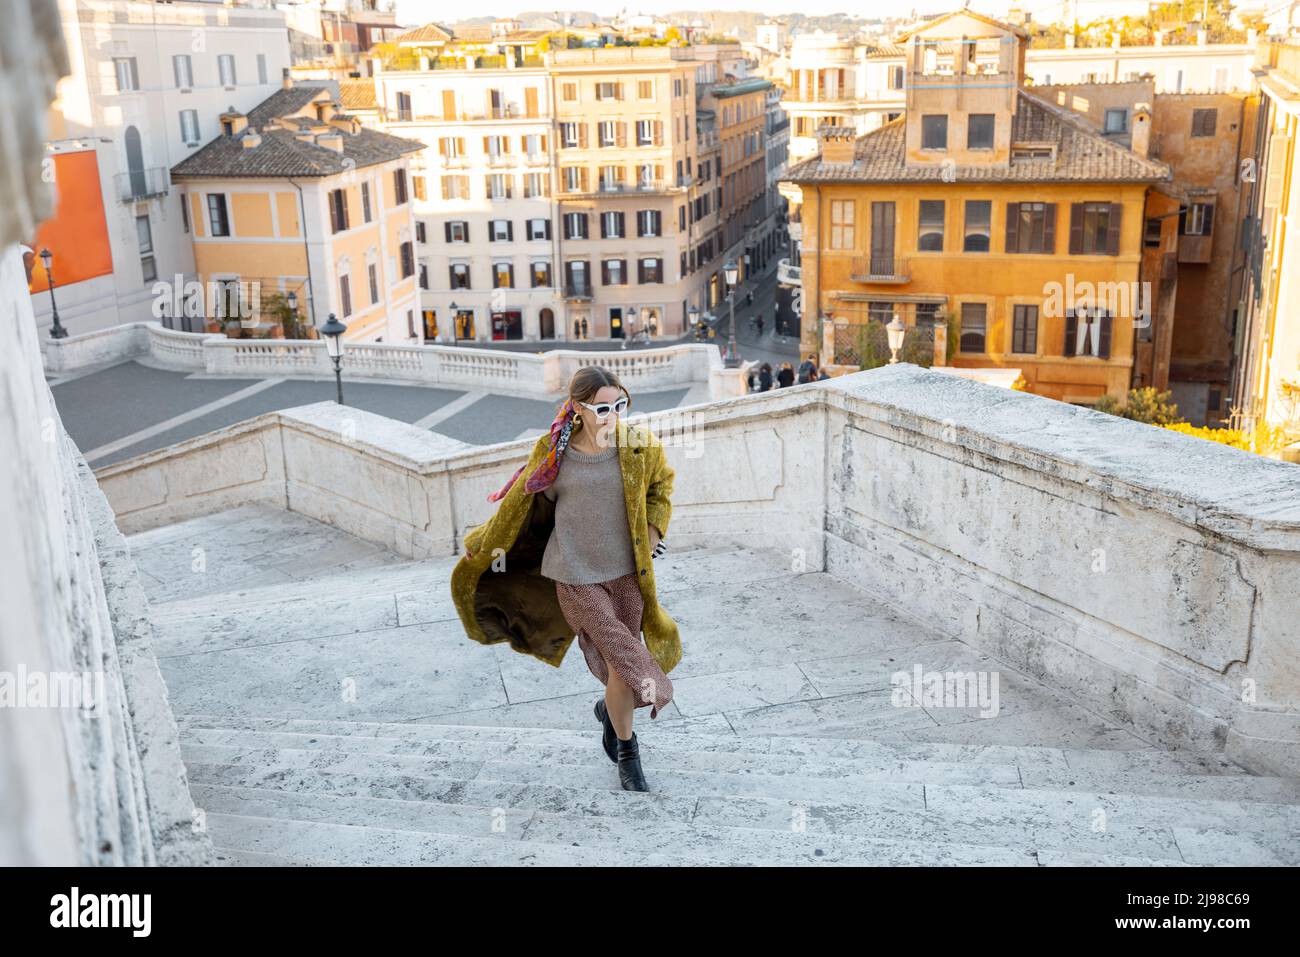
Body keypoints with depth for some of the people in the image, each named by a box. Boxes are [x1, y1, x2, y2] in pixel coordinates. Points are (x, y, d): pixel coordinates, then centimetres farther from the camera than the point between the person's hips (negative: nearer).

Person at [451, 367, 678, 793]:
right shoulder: (554, 455, -10)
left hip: (627, 571, 3)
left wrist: (651, 535, 5)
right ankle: (626, 750, 17)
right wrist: (486, 544, 16)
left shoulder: (638, 445, -6)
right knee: (624, 657, -7)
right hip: (577, 577, -3)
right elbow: (521, 502, 6)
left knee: (621, 662, 8)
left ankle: (612, 709, 43)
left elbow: (660, 487, 15)